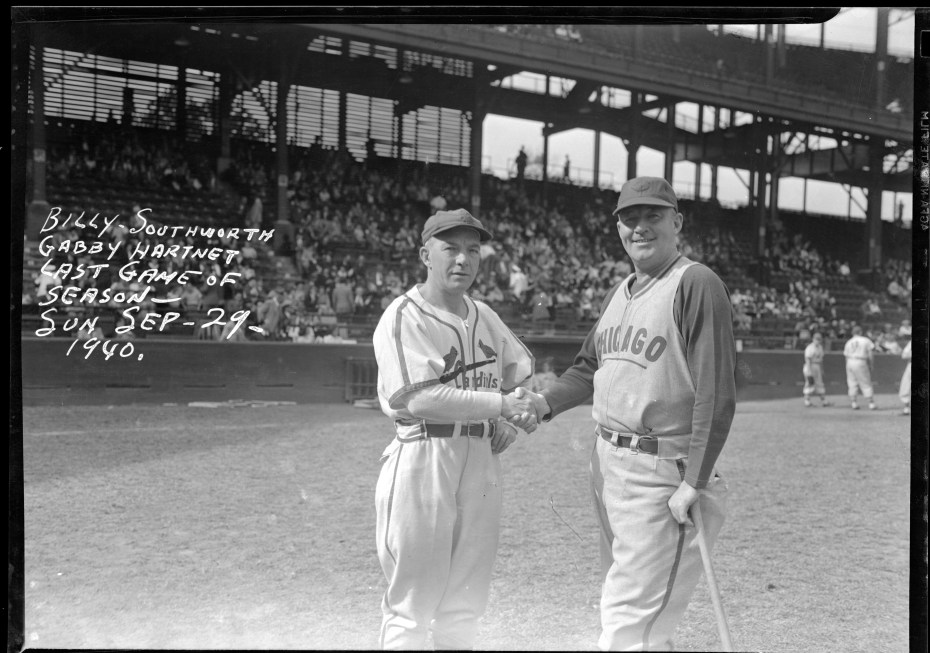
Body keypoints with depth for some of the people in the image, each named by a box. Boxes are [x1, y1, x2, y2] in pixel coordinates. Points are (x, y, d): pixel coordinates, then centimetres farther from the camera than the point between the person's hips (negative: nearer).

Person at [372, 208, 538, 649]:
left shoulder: (484, 317, 13)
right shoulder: (403, 317, -10)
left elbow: (519, 366, 27)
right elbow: (420, 398, -21)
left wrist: (509, 418, 8)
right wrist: (501, 404, -19)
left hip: (481, 461, 7)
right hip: (424, 460, -7)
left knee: (466, 603, 14)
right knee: (411, 602, 0)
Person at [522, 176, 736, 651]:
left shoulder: (697, 284, -11)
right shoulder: (619, 291, 14)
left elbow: (716, 392, -17)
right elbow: (588, 367, 20)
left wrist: (694, 483, -21)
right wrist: (546, 403, 0)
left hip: (661, 472, -8)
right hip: (606, 461, 8)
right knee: (621, 594, 18)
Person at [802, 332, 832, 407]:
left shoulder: (820, 347, 13)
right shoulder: (810, 348, -14)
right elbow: (808, 360, -19)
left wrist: (822, 369, 18)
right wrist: (809, 372, -23)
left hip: (818, 367, 8)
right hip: (810, 367, -8)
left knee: (820, 384, 8)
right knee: (809, 384, -6)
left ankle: (823, 401, 10)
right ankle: (807, 401, -2)